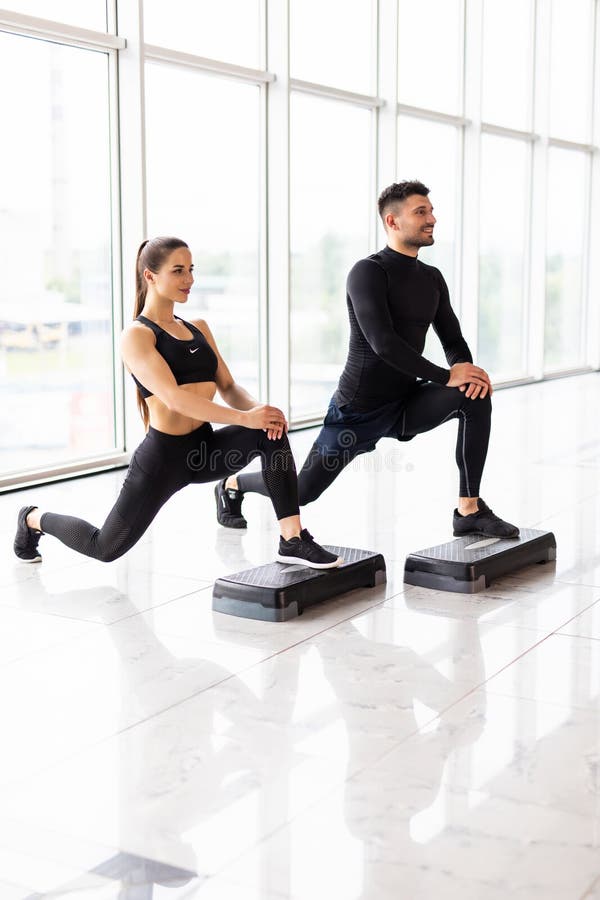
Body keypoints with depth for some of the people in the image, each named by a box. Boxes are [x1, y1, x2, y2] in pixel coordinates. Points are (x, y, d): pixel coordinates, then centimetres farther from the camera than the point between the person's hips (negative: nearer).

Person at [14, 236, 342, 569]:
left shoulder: (198, 328, 11)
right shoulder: (136, 335, -11)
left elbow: (228, 387, 6)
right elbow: (172, 396, -25)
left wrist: (257, 408, -18)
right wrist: (244, 418, -32)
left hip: (205, 449, 6)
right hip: (164, 456, -5)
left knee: (271, 434, -21)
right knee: (105, 548, 9)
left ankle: (292, 541, -18)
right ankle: (34, 519, 39)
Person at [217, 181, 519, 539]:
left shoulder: (432, 278, 6)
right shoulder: (368, 272, -18)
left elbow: (453, 341, 7)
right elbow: (383, 342, -29)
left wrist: (467, 370, -17)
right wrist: (447, 376, -28)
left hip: (407, 403, 6)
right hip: (359, 409, -6)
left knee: (475, 398, -19)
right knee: (303, 491, 3)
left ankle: (469, 511, -11)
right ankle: (234, 484, 36)